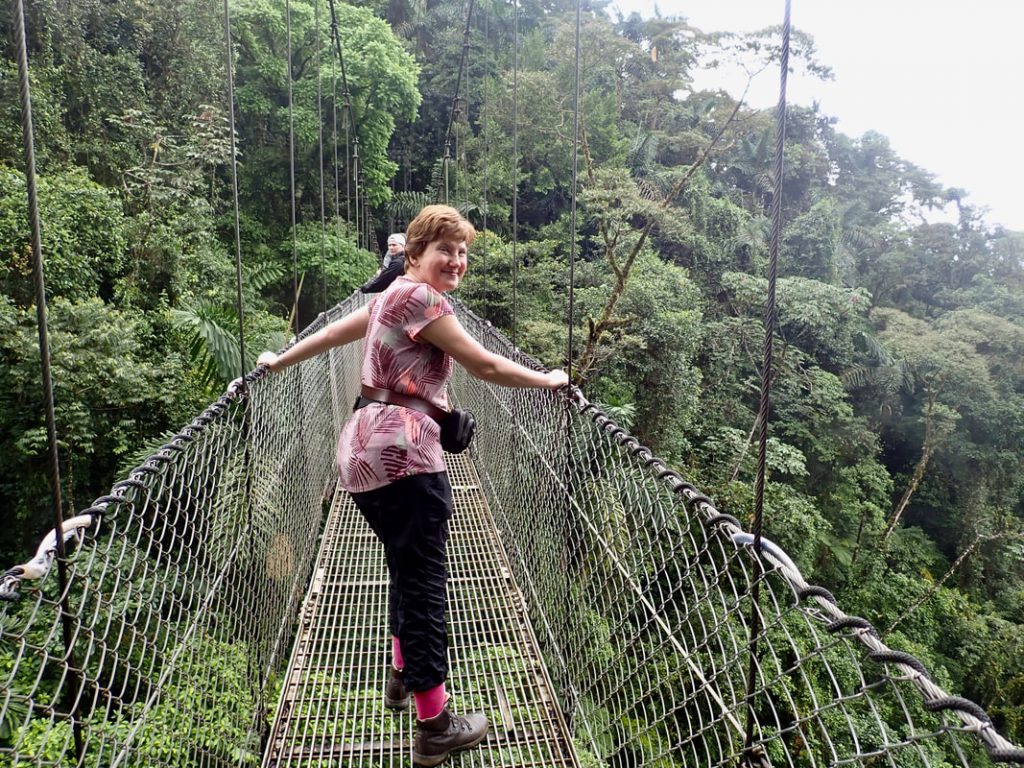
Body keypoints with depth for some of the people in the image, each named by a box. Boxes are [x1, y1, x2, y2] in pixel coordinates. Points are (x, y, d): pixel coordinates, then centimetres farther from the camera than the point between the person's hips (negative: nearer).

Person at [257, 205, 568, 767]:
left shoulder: (393, 296, 20)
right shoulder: (420, 296, -10)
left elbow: (333, 331, 29)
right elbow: (486, 367, -11)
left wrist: (278, 362, 42)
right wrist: (547, 380, 2)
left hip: (370, 452, 10)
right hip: (402, 454, -10)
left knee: (408, 570, 24)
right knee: (425, 584, -3)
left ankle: (403, 675, 41)